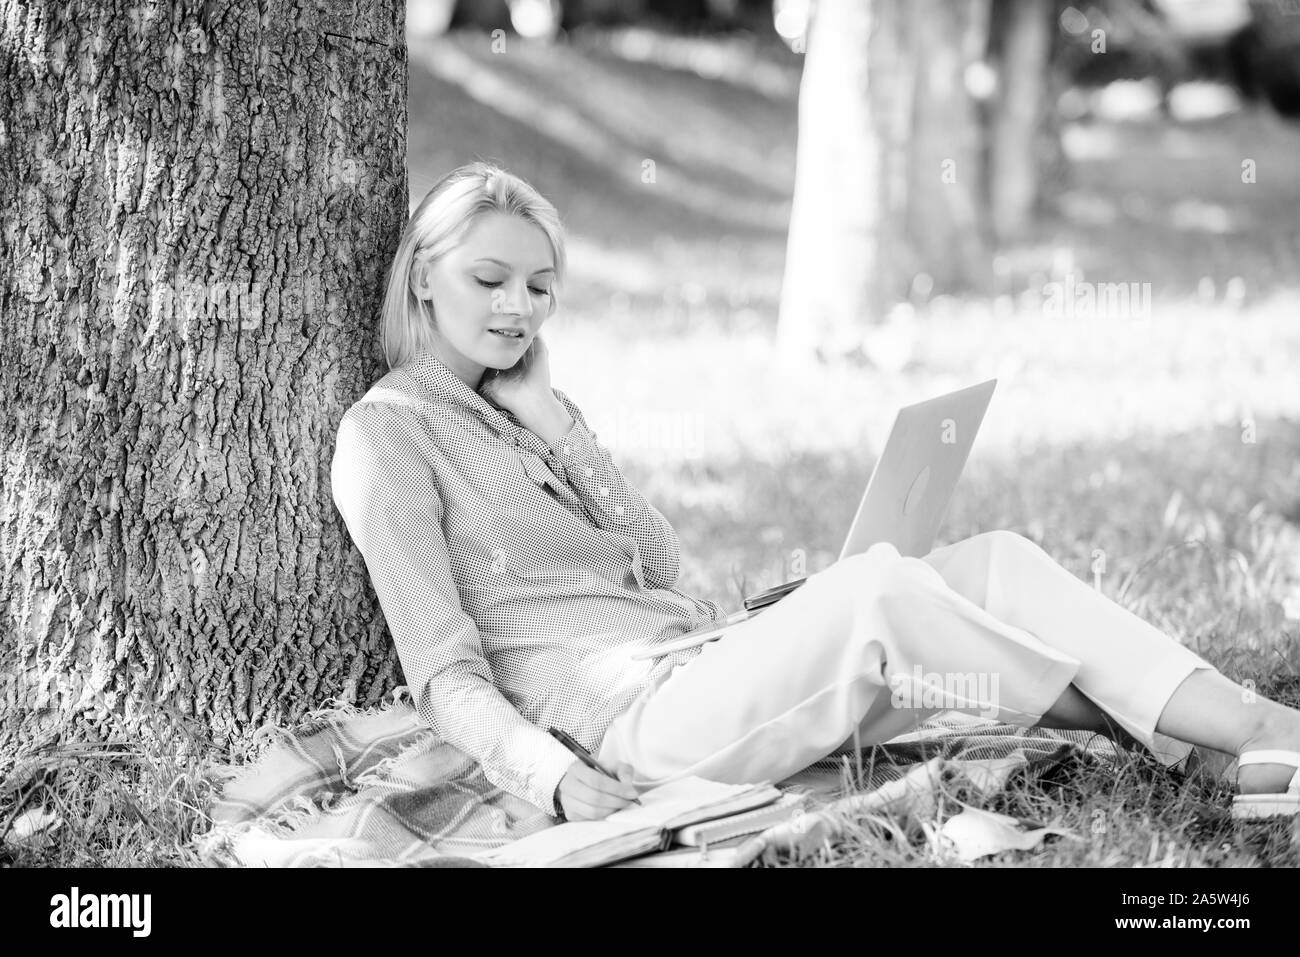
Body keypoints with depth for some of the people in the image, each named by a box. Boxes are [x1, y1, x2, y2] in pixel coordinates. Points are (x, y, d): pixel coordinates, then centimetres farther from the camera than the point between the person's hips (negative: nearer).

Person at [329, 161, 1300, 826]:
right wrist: (552, 778, -23)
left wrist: (764, 629, 10)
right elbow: (446, 672, -7)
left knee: (992, 561, -10)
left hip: (697, 665, 8)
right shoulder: (387, 432, 1)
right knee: (874, 587, -28)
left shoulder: (545, 412, 26)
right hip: (632, 717, -8)